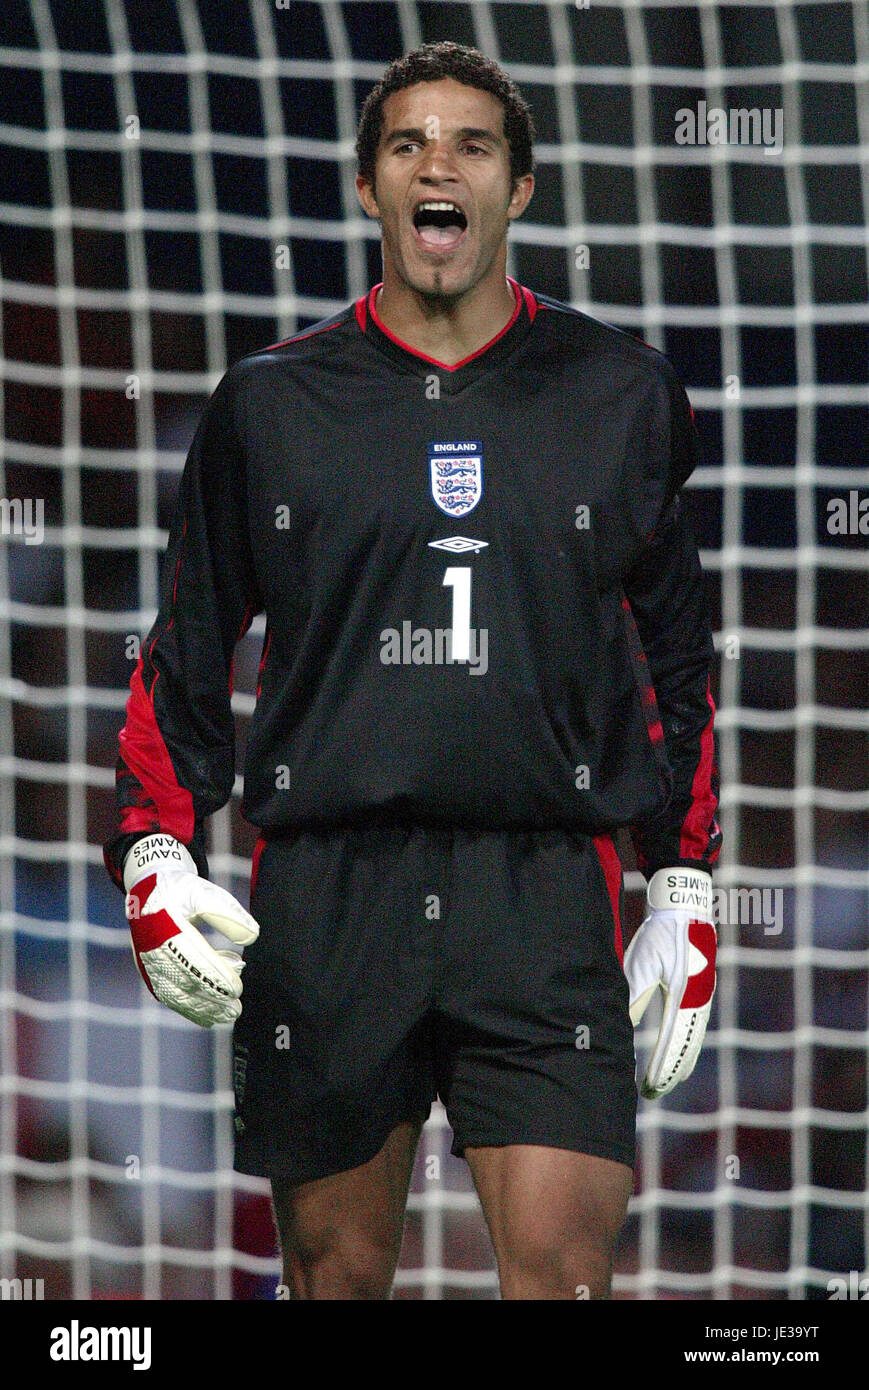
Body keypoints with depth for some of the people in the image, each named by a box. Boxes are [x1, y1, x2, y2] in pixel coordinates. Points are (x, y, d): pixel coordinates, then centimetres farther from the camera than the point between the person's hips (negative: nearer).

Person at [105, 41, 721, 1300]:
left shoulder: (618, 394, 10)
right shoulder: (270, 403, 9)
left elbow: (675, 656, 17)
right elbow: (185, 654, 14)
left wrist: (685, 891, 12)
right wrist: (153, 860, 1)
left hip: (546, 897, -1)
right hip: (325, 891, 1)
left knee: (563, 1275, -13)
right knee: (337, 1273, 5)